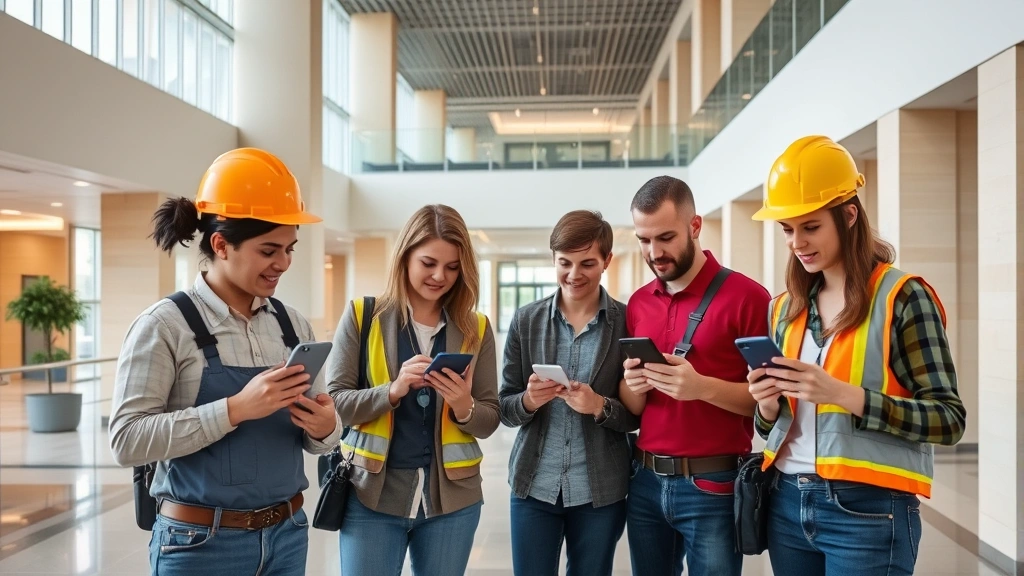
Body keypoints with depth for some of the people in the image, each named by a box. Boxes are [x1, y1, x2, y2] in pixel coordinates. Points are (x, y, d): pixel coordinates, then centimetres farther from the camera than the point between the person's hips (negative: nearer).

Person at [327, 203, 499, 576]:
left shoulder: (476, 329, 3)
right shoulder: (362, 316, -2)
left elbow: (490, 421, 5)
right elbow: (333, 403, -5)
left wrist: (464, 406, -17)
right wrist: (392, 391, -21)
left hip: (452, 497, 2)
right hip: (372, 495, -1)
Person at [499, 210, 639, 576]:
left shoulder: (627, 322, -6)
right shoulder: (526, 320, -1)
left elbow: (638, 414, -2)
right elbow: (504, 410, 2)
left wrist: (600, 406, -21)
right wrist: (529, 400, -19)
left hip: (601, 490, -1)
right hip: (533, 486, 1)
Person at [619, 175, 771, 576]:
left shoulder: (746, 296, -9)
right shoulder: (638, 303, 7)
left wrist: (703, 387, -24)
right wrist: (634, 388, -9)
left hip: (712, 486, -5)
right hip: (645, 482, 5)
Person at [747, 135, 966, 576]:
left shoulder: (902, 296, -8)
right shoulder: (786, 307, 7)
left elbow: (948, 419, -12)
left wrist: (843, 394, -23)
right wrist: (768, 405, -9)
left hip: (868, 512, -5)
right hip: (788, 504, 5)